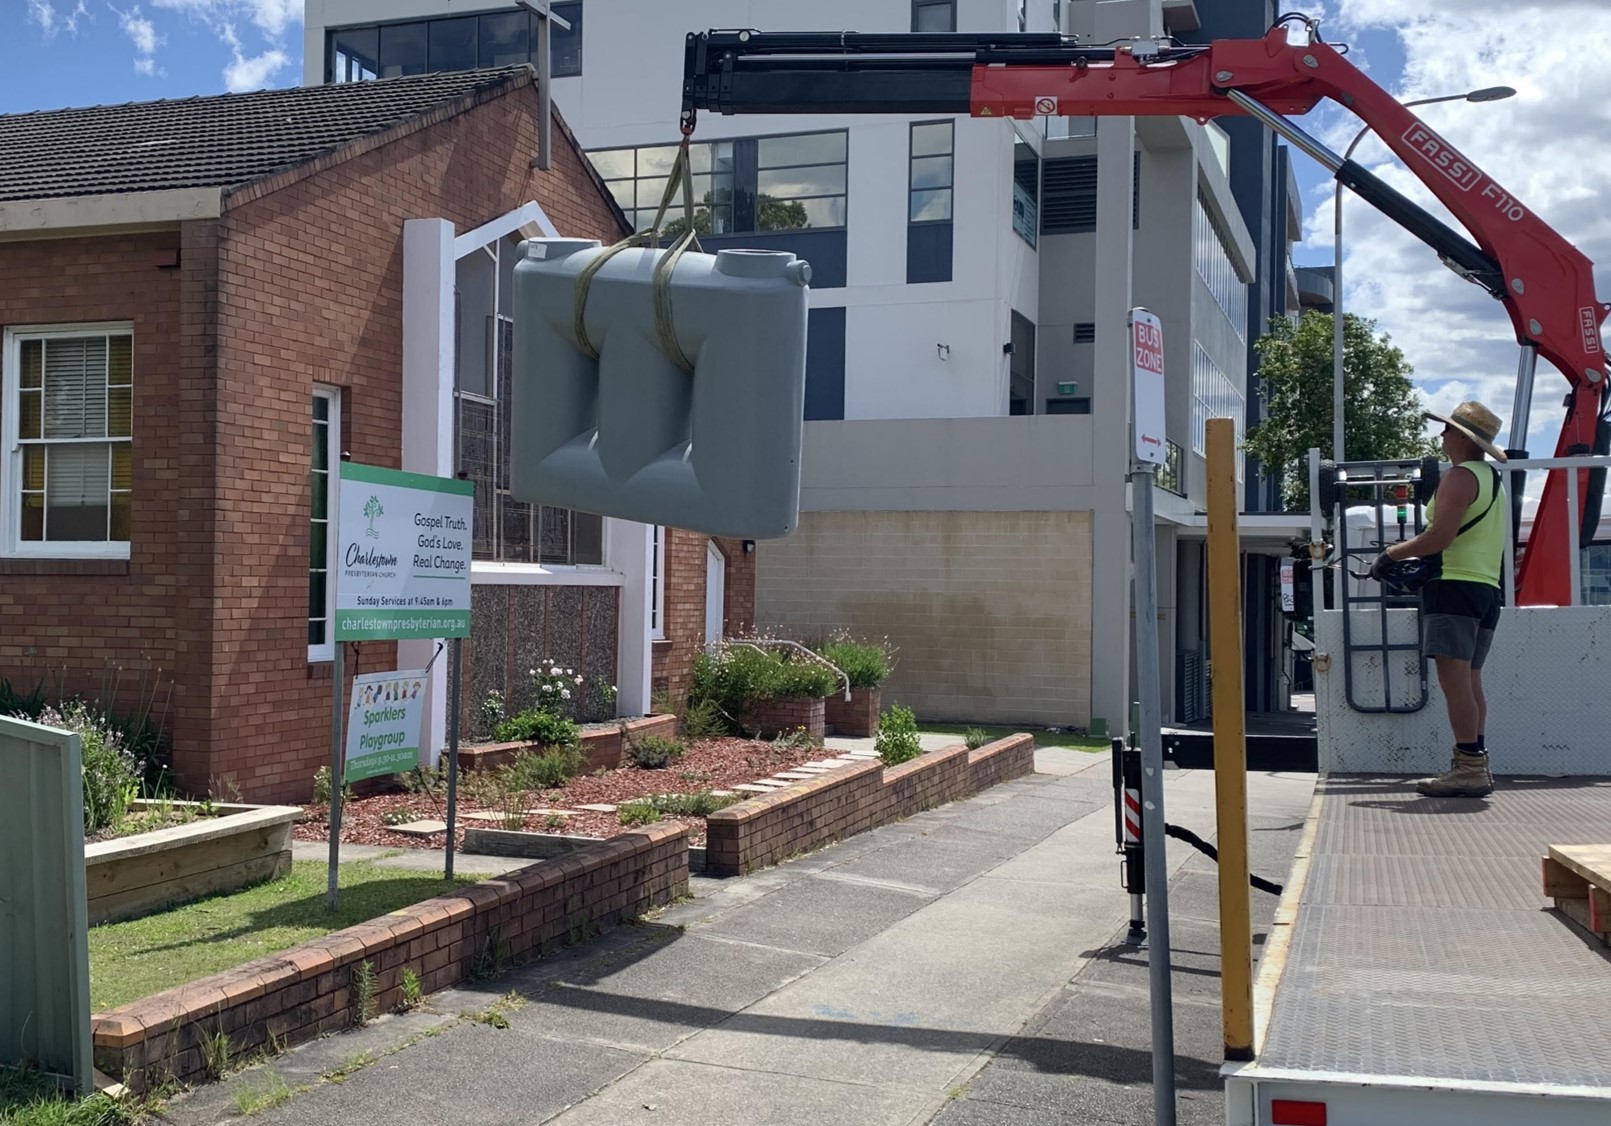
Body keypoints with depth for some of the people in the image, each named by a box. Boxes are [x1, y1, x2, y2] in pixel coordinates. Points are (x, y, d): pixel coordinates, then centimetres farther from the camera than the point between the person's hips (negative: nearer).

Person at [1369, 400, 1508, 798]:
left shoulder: (1460, 476, -9)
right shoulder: (1492, 479, 21)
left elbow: (1440, 537, -19)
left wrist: (1393, 553, -6)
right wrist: (1417, 559, 22)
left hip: (1455, 585, -10)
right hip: (1487, 587, 10)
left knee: (1453, 678, -13)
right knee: (1469, 681, 11)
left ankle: (1469, 767, -17)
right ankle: (1477, 765, 10)